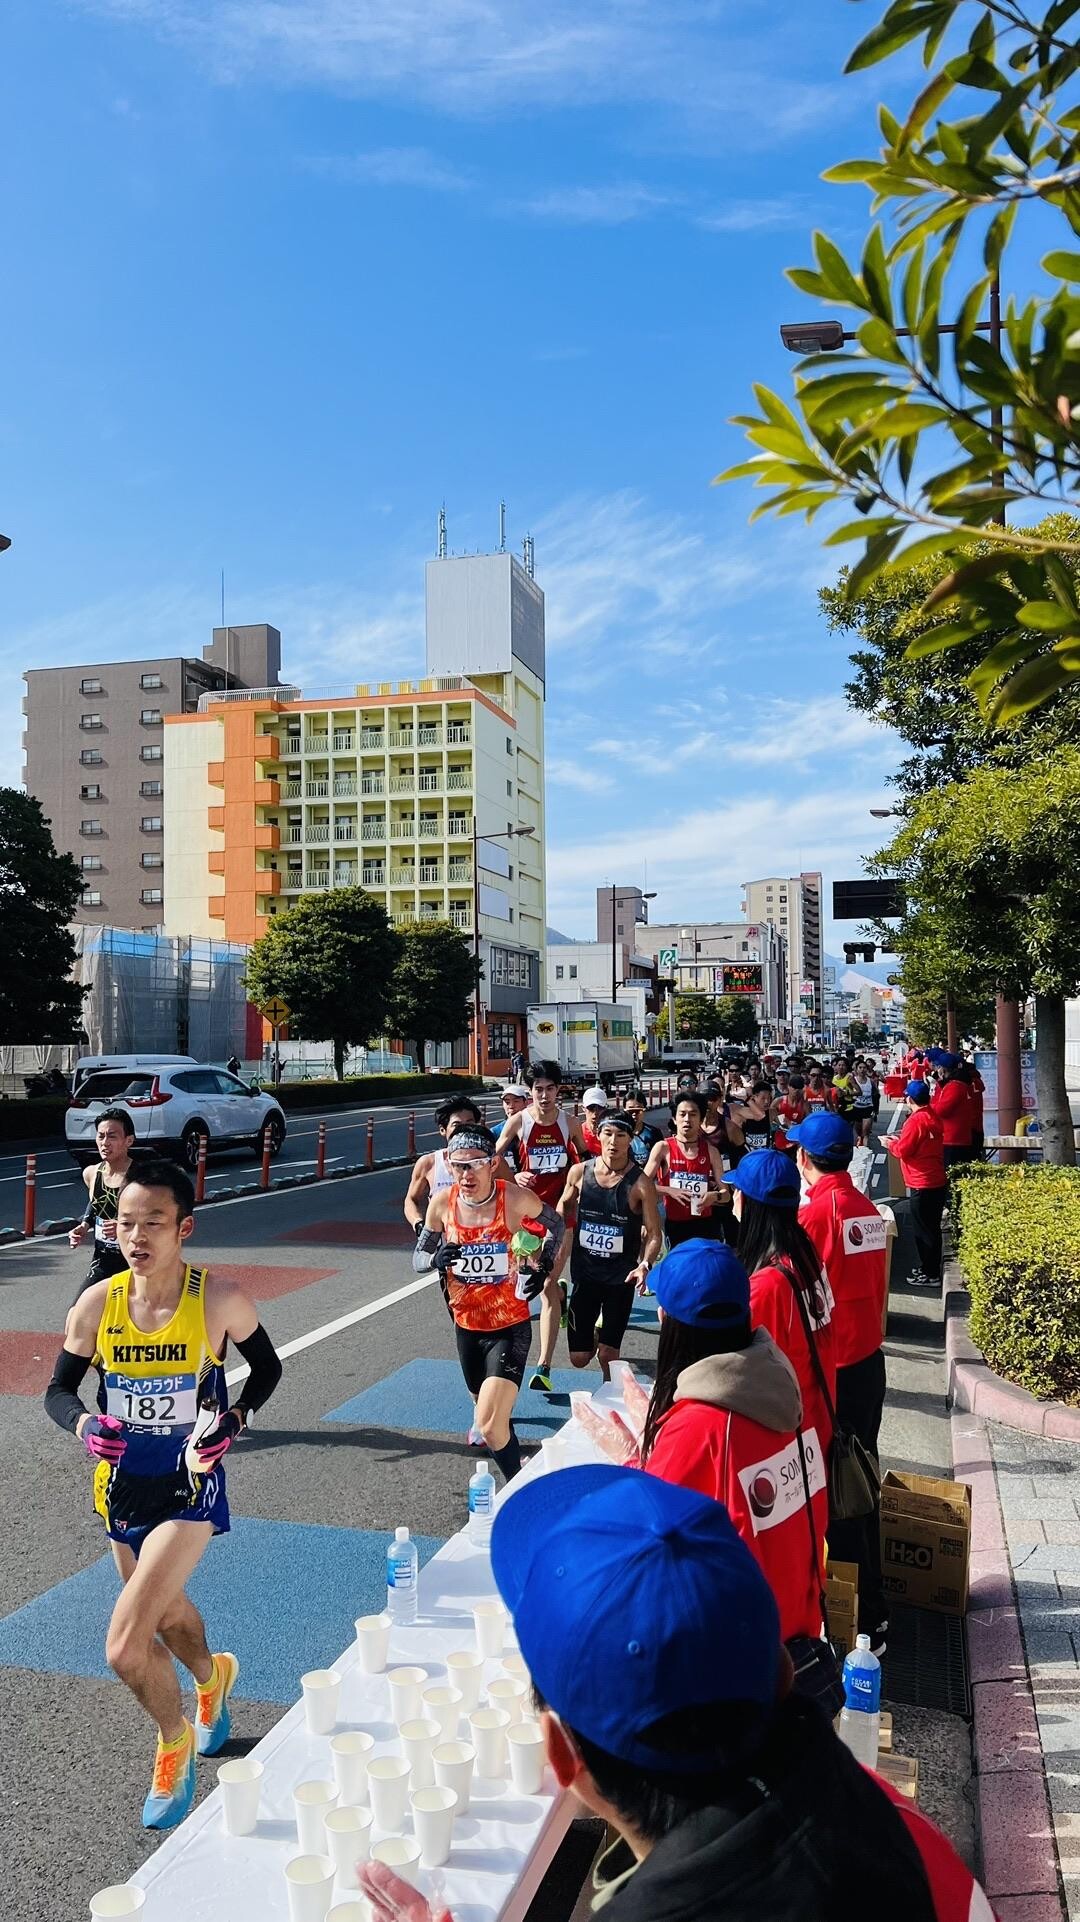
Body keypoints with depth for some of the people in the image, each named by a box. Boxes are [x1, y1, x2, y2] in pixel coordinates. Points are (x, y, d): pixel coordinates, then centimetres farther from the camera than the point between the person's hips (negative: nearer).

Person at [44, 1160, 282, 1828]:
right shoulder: (98, 1302, -12)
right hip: (123, 1484, 5)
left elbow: (268, 1367, -1)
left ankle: (176, 1741, 20)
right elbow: (59, 1390, 0)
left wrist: (233, 1422, -17)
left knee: (125, 1648, -13)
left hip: (190, 1486, -4)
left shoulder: (220, 1299, -19)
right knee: (167, 1612, 27)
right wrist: (83, 1423, -21)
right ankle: (211, 1678, 62)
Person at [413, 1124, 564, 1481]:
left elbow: (555, 1224, 3)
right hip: (467, 1323, 4)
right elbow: (418, 1259, 2)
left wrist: (542, 1266, -8)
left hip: (510, 1326, -4)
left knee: (490, 1426, -17)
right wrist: (437, 1258, -20)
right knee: (485, 1405, 26)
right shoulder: (442, 1203, -11)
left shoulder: (515, 1198, -19)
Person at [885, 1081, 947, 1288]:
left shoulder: (915, 1120, -18)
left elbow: (902, 1151, -16)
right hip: (938, 1182, 9)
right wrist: (901, 1138, 16)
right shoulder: (934, 1117, 8)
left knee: (923, 1231, 1)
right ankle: (929, 1268, 28)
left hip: (922, 1185, -9)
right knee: (931, 1228, 18)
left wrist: (890, 1143, 2)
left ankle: (930, 1275, 8)